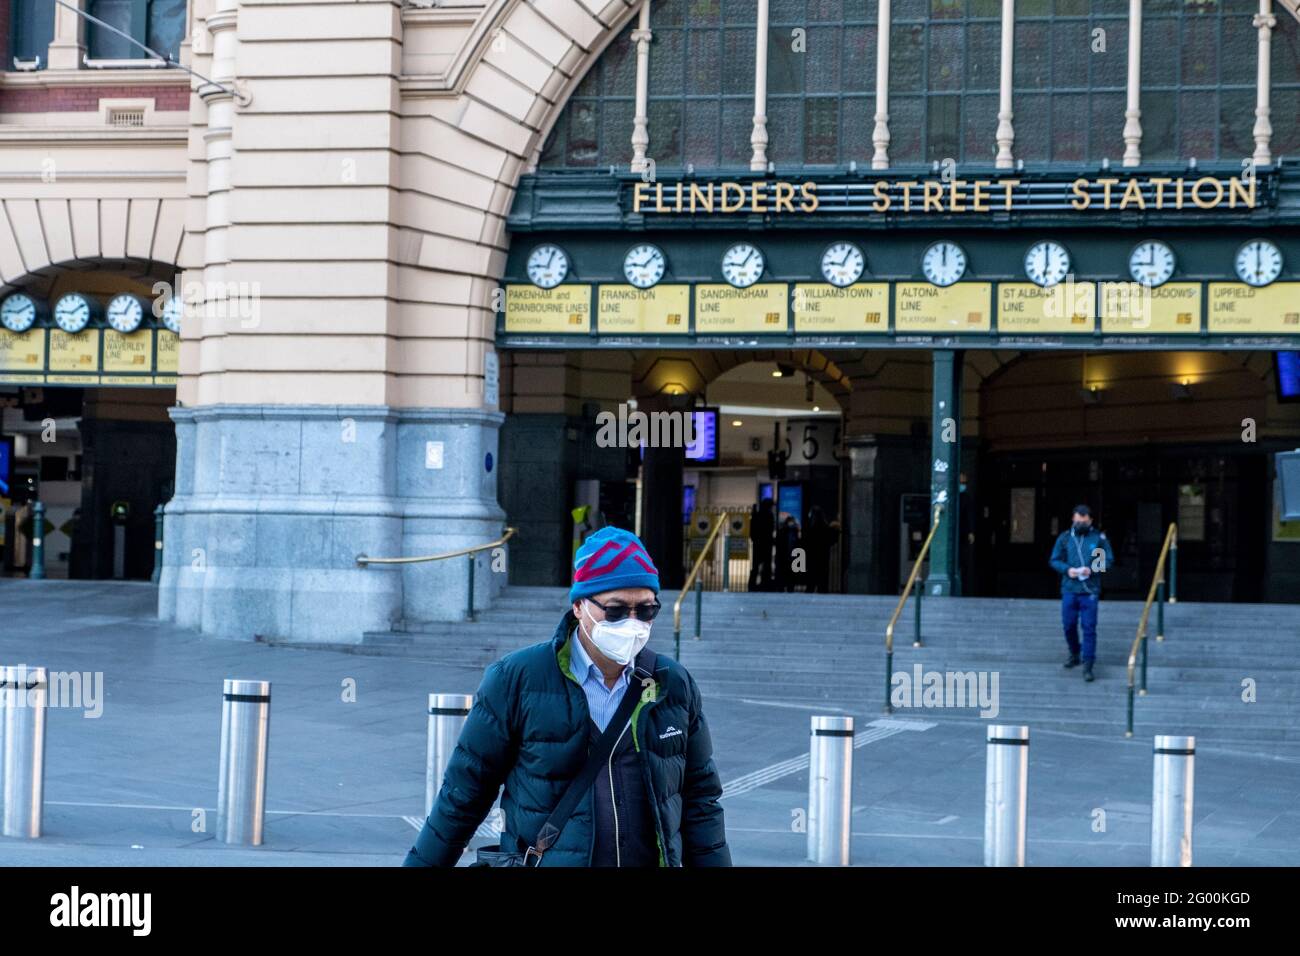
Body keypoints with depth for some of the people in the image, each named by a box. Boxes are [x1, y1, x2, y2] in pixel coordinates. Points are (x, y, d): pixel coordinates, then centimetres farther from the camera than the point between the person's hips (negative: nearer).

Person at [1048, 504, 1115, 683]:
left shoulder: (1099, 538, 1)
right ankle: (1074, 653, 34)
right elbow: (1054, 560, 8)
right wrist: (1067, 569, -11)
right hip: (1069, 589, 2)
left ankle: (1088, 665, -2)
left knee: (1089, 628, -5)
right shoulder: (1064, 538, 5)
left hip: (1090, 591, -2)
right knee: (1069, 624, 9)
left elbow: (1109, 561, 2)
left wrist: (1092, 569, -15)